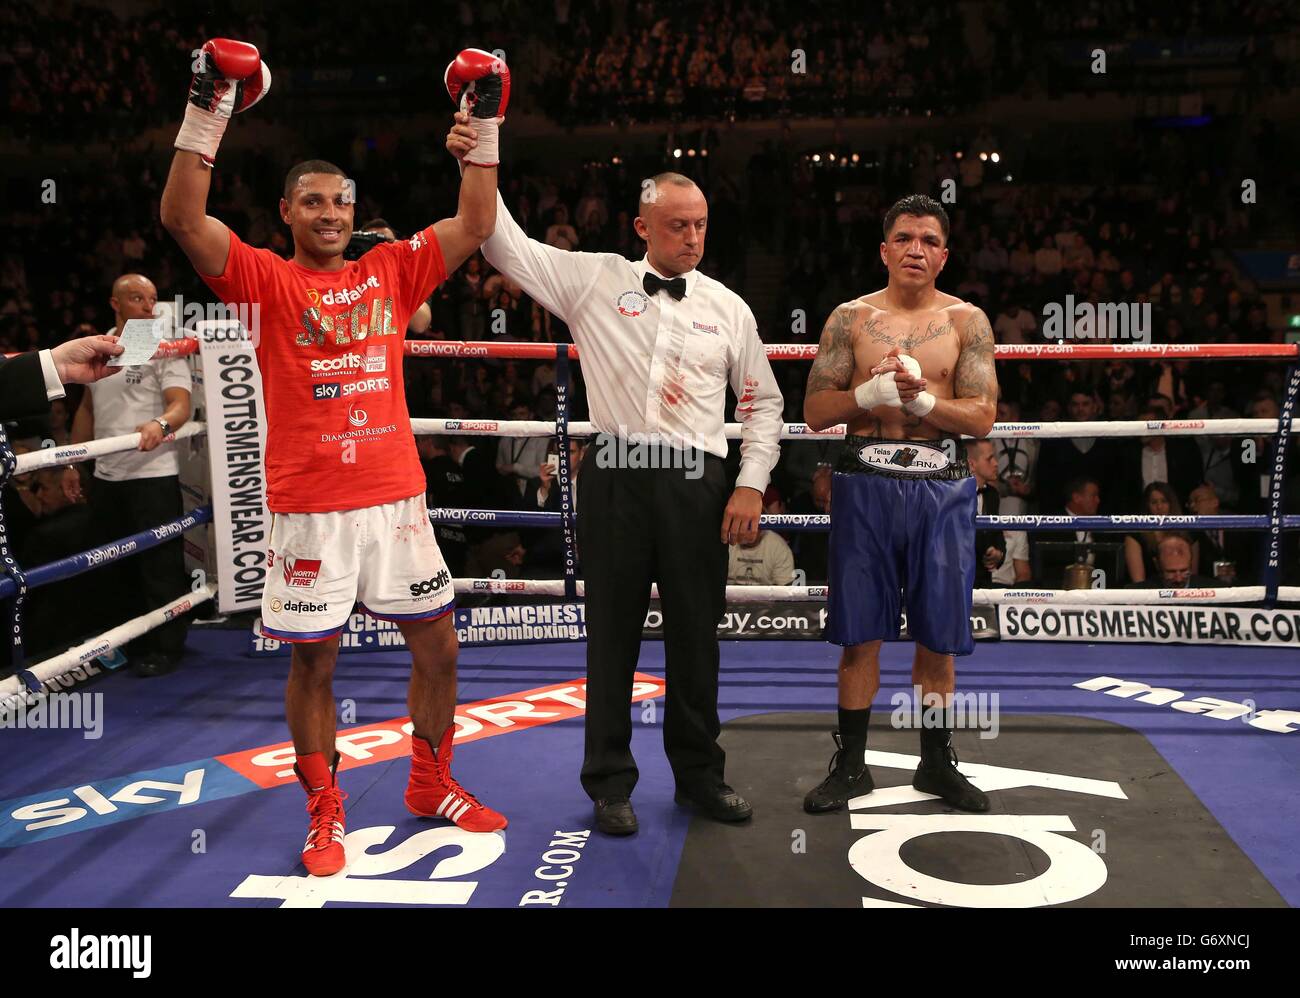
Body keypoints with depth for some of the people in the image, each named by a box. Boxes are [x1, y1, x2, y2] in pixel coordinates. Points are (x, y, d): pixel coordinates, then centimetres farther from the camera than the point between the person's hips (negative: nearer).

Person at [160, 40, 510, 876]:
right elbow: (183, 217, -11)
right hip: (309, 507, -3)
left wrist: (484, 125, 4)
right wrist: (209, 110, -16)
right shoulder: (265, 279, 1)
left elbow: (475, 226, 9)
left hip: (397, 496, 4)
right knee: (313, 659, 5)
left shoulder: (391, 271, 10)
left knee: (437, 644, 10)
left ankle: (432, 783, 30)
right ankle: (325, 812, 21)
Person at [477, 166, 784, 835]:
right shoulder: (595, 279, 5)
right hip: (616, 477, -1)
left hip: (695, 481, 2)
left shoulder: (728, 308, 10)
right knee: (612, 631, 6)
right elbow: (505, 245, 3)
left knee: (696, 632, 8)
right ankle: (610, 783, 19)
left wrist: (752, 484, 4)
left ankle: (699, 774, 25)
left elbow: (763, 402, 15)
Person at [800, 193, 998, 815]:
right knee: (860, 634, 5)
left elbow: (982, 417, -2)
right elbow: (815, 411, 2)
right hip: (866, 483, 0)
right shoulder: (850, 318, 6)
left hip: (941, 489, 1)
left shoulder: (966, 321, 6)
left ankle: (937, 763, 25)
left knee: (938, 636, 8)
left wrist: (921, 396, -16)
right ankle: (850, 765, 18)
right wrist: (870, 393, -14)